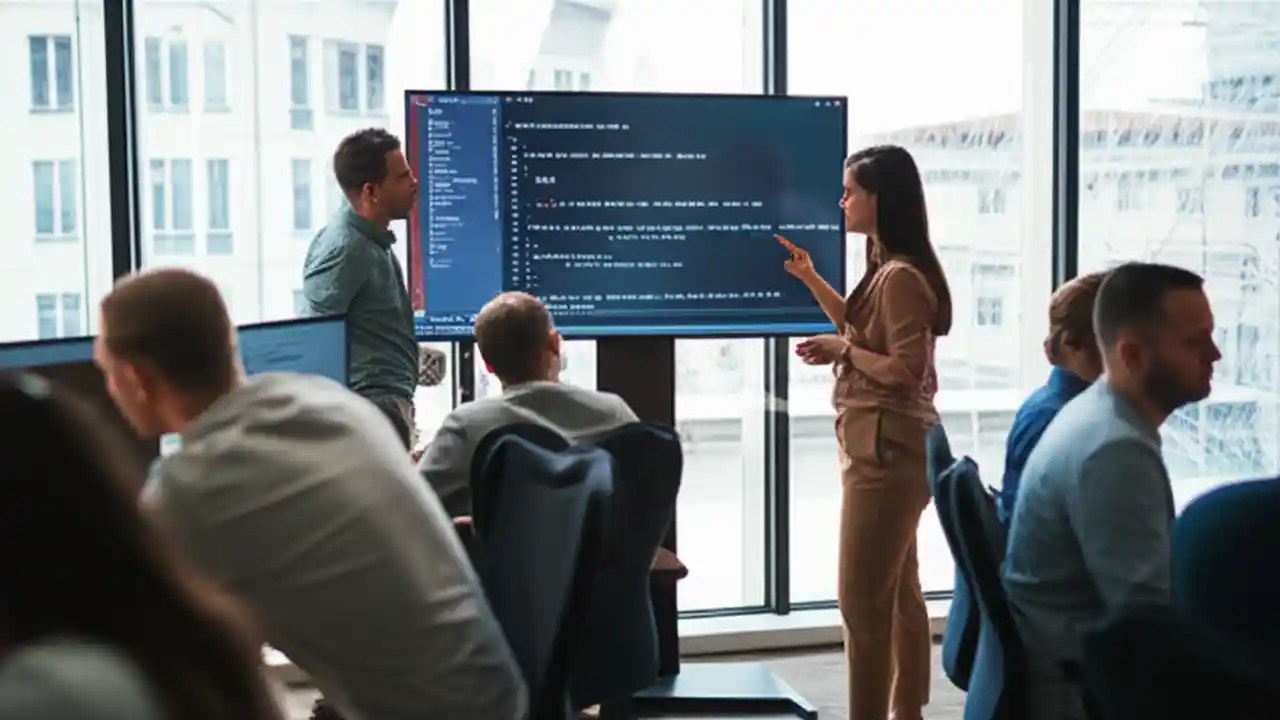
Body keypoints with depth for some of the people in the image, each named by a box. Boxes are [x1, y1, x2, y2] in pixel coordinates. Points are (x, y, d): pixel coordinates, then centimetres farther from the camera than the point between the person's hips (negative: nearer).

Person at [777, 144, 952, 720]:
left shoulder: (901, 277, -20)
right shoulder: (888, 269, 12)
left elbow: (906, 372, -23)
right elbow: (862, 329, 27)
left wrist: (841, 352, -13)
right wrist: (809, 278, 19)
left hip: (886, 449, -11)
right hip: (886, 447, 11)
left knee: (863, 600, -6)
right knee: (899, 592, 18)